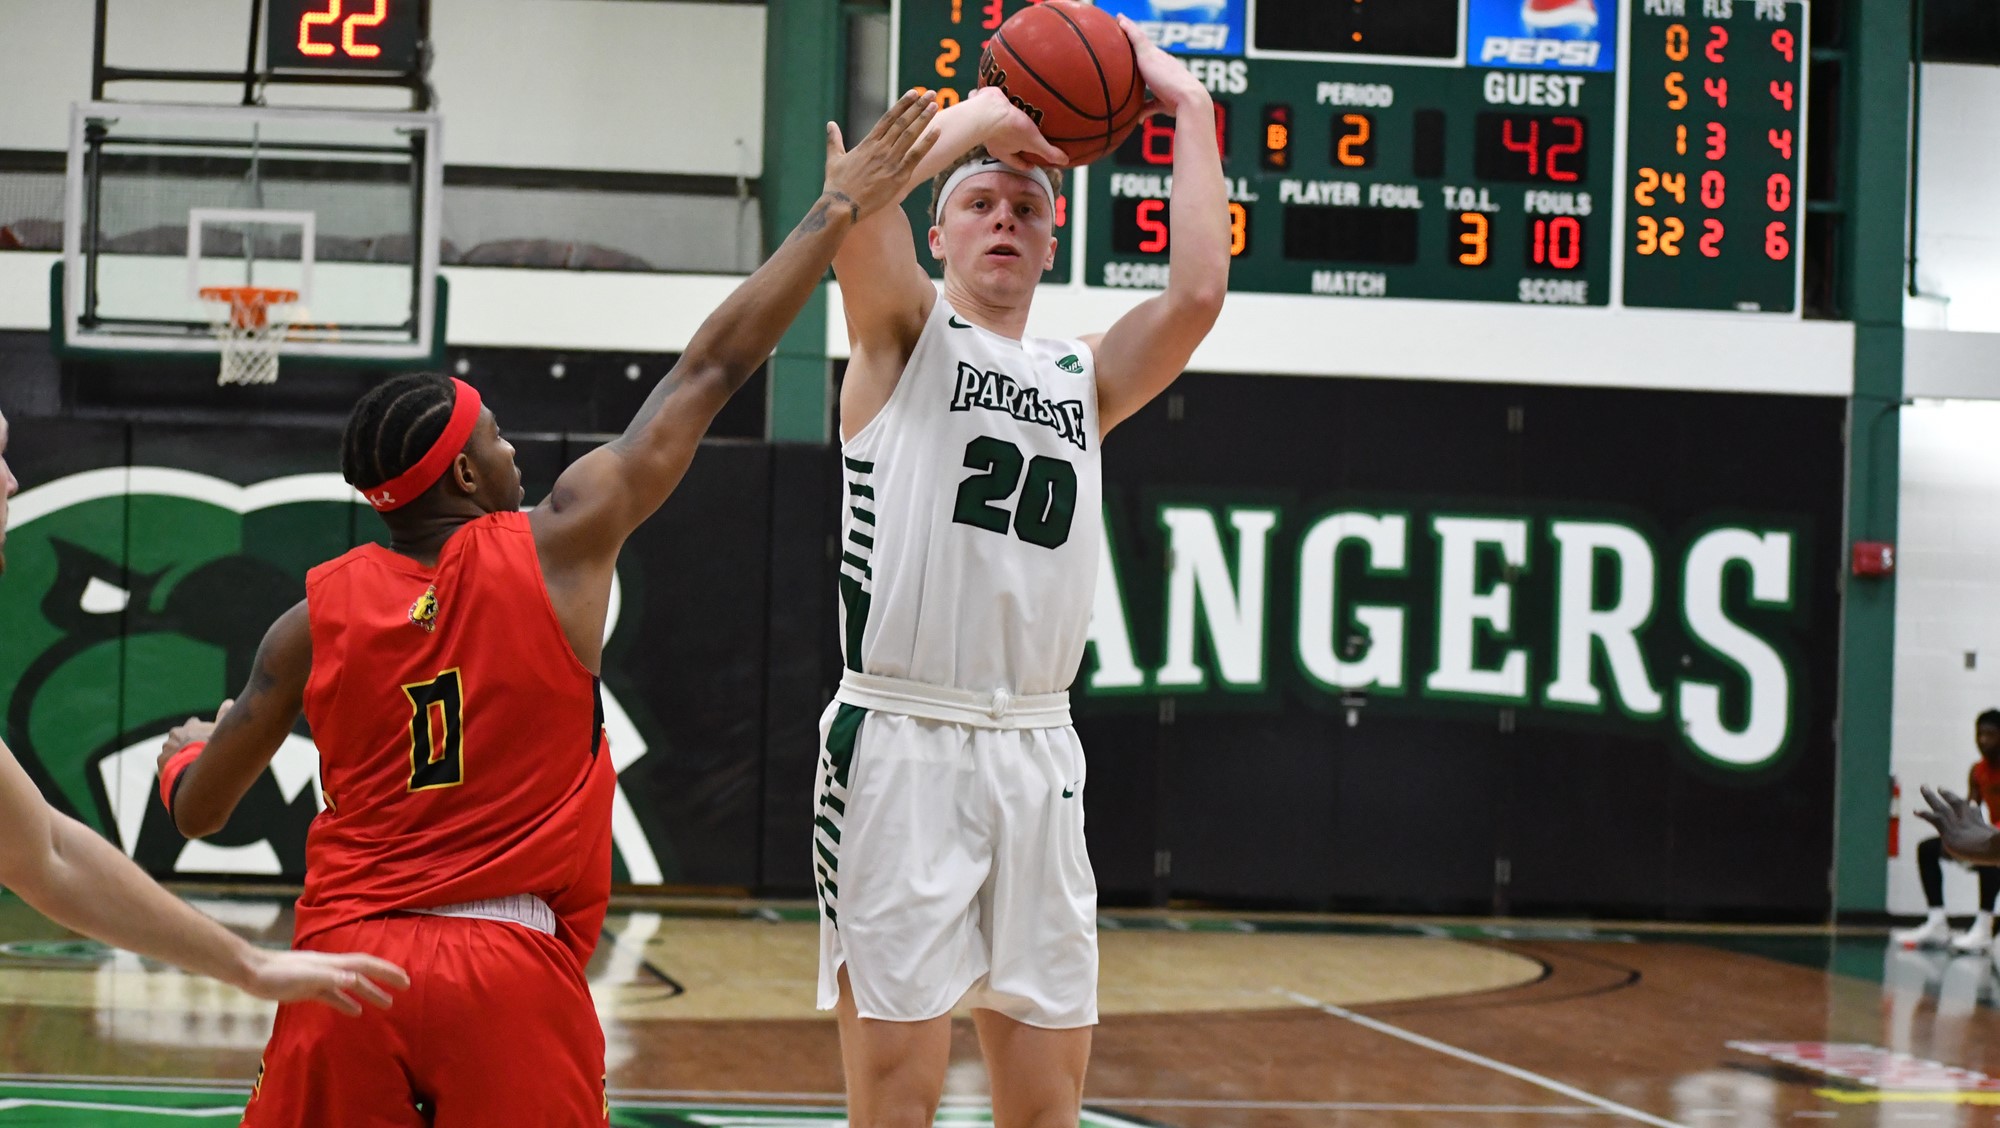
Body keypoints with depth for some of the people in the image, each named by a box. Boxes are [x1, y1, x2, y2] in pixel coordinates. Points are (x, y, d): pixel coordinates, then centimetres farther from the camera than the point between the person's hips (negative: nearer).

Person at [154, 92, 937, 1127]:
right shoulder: (559, 547, -2)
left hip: (346, 957, 2)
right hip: (510, 968, -2)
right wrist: (839, 212, 11)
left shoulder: (315, 614, 5)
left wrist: (182, 754, 37)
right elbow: (714, 367, 4)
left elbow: (198, 811, 12)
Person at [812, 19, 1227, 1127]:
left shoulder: (1085, 378, 17)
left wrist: (1190, 111, 3)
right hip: (902, 744, -4)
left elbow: (1198, 289, -1)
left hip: (1037, 753, 5)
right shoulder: (902, 336, 5)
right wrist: (989, 110, -2)